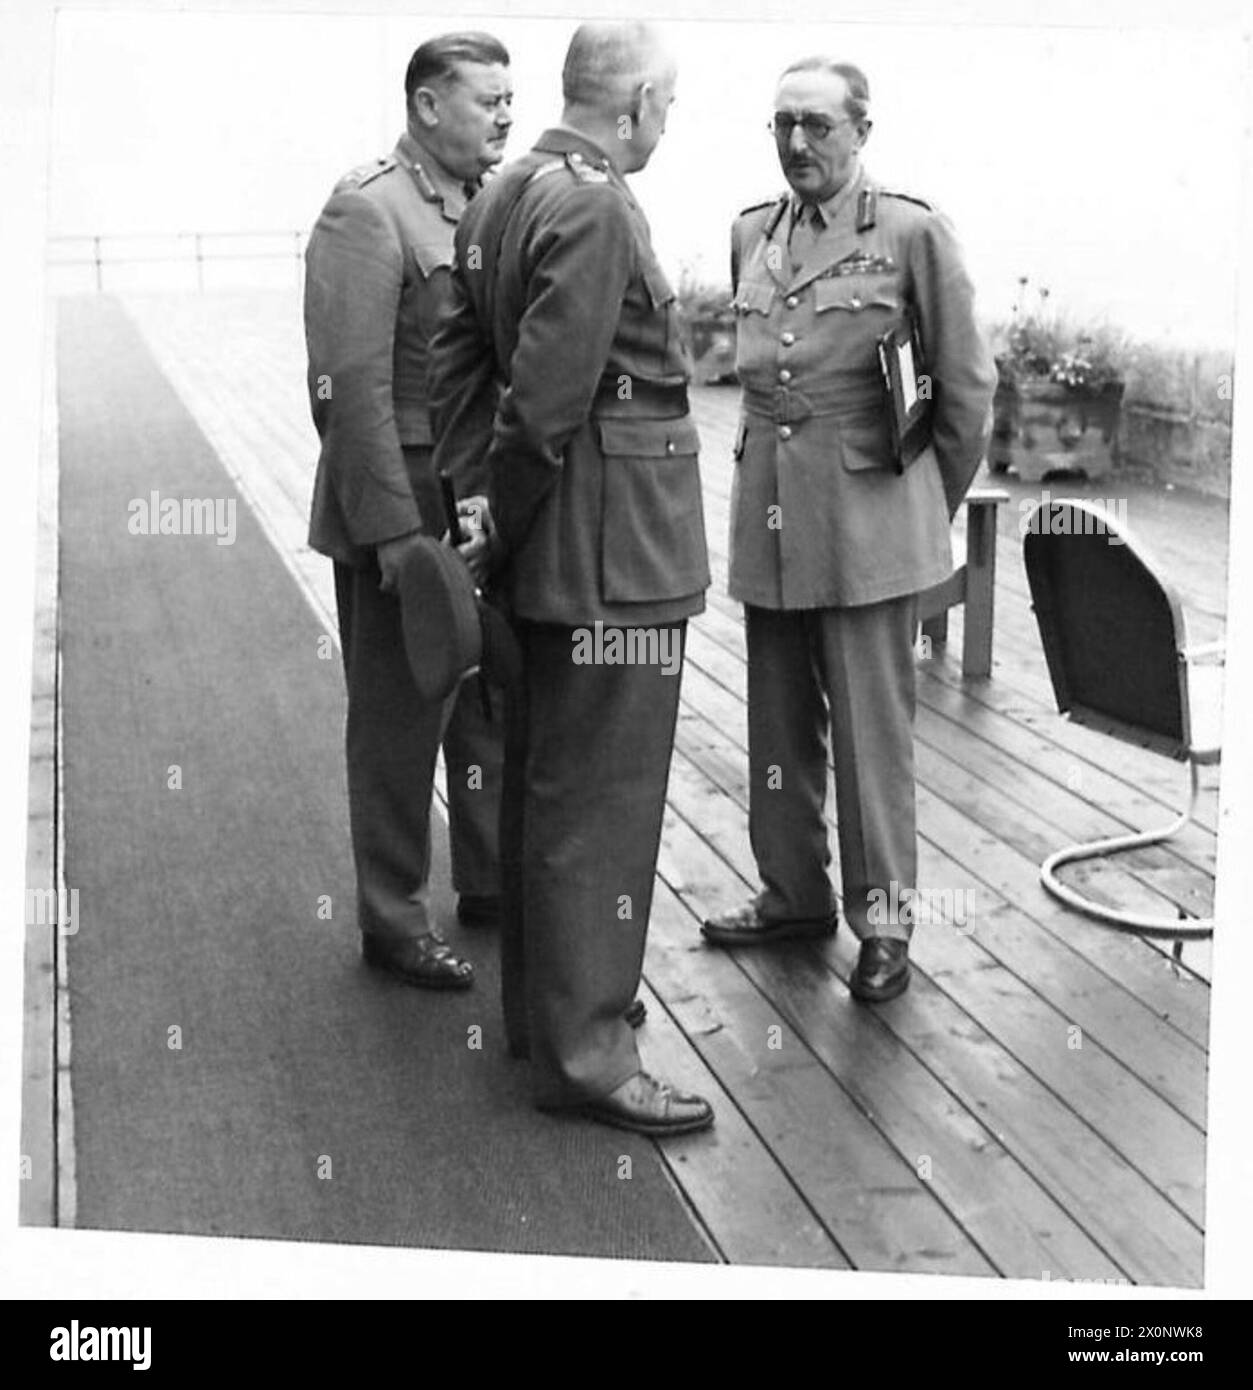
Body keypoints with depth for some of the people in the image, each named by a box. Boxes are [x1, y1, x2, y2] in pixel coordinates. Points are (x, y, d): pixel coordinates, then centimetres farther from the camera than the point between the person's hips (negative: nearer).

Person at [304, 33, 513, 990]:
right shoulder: (367, 211, -13)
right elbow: (355, 386, -19)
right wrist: (397, 533, -21)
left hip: (490, 509, 7)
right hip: (404, 507, -7)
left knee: (495, 708, 17)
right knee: (401, 723, 5)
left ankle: (492, 883, 34)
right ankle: (393, 921, 21)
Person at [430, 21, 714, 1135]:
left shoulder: (505, 194, 13)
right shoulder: (596, 208, -17)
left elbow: (457, 354, 15)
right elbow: (544, 390, -22)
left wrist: (473, 496, 13)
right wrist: (515, 514, -7)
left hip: (549, 544, 10)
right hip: (613, 541, -10)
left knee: (544, 779, 18)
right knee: (603, 795, -3)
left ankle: (547, 999, 33)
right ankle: (584, 1052, 6)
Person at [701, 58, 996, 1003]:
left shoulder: (913, 233, -4)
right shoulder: (750, 235, 11)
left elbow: (968, 386, 1)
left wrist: (931, 507, 7)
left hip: (868, 523, -5)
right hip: (768, 517, 5)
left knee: (871, 729, 0)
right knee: (780, 724, 12)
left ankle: (884, 920, 14)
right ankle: (793, 896, 28)